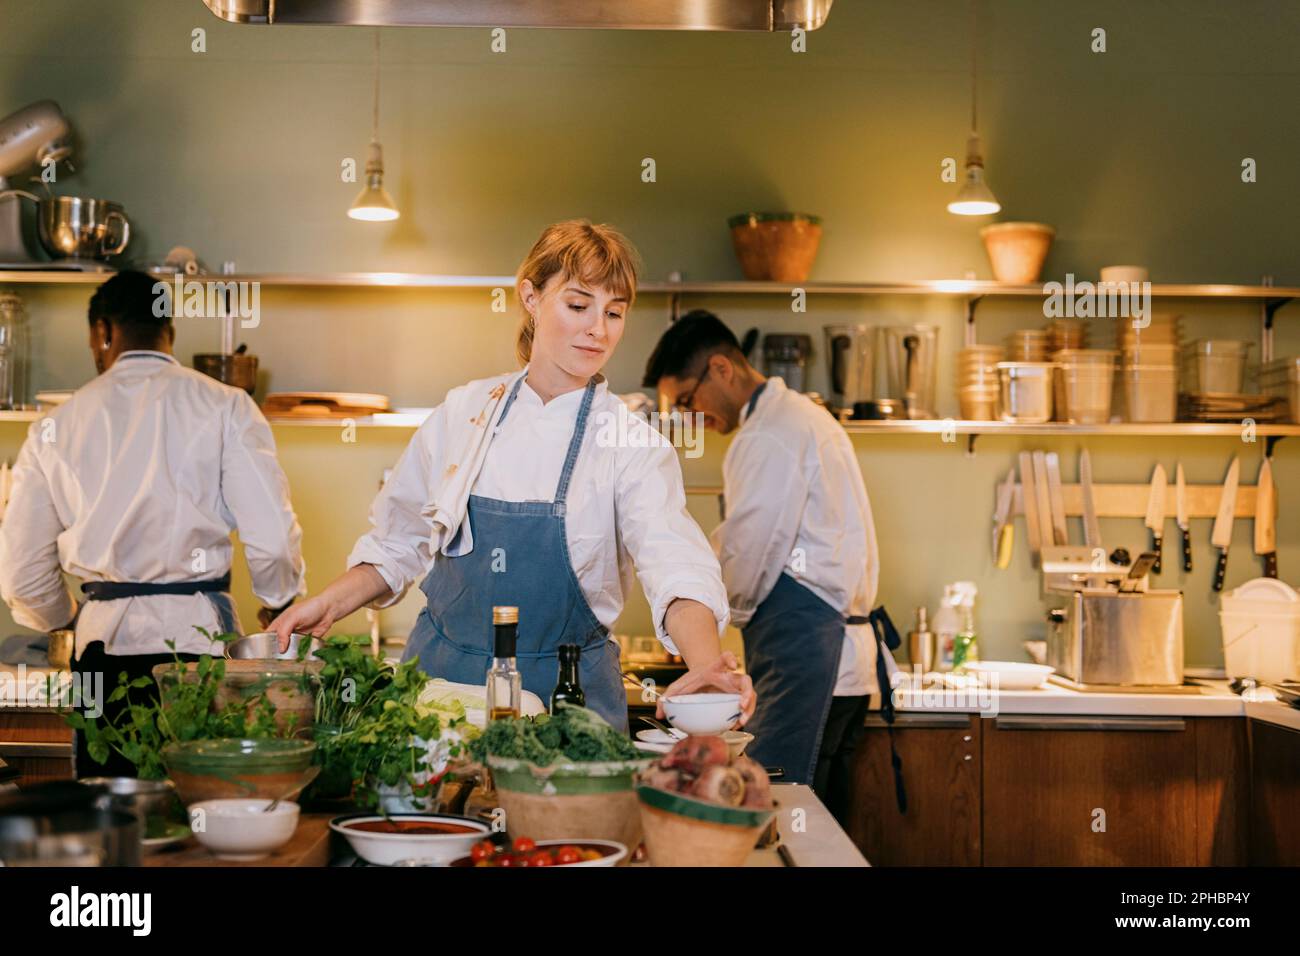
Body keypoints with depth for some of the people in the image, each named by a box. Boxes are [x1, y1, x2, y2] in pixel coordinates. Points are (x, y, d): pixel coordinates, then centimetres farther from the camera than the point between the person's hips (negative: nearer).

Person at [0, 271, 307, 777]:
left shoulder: (56, 426, 7)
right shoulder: (225, 407, 0)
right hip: (199, 633, -2)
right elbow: (273, 540, -7)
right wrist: (280, 603, 14)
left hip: (104, 641, 2)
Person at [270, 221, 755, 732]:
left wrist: (707, 663, -43)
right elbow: (399, 543, 12)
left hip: (563, 694, -2)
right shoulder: (465, 411, 1)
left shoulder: (634, 446, -9)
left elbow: (676, 568, -25)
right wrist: (328, 604, -2)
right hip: (442, 674, 3)